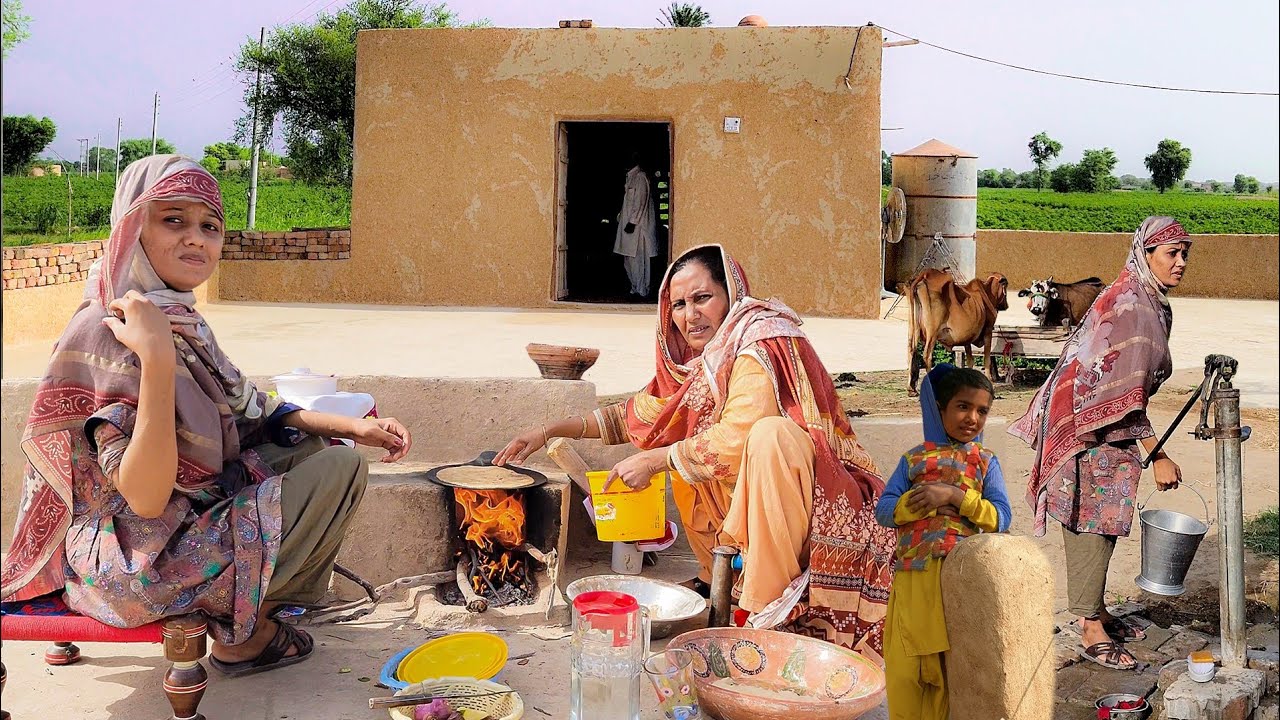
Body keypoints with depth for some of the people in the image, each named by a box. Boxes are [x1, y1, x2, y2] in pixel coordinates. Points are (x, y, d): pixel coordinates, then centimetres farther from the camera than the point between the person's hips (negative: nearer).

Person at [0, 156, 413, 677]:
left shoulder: (178, 319, 2)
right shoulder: (107, 334, -25)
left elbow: (251, 414, 12)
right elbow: (146, 496, -31)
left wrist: (354, 427, 1)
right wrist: (156, 358, -39)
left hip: (186, 514, 9)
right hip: (135, 561, -9)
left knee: (309, 444, 20)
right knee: (339, 470, -10)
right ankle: (240, 630, 9)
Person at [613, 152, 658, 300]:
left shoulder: (640, 177, -10)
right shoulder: (630, 176, 17)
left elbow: (640, 201, -17)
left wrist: (632, 221, -20)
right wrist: (621, 217, 17)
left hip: (637, 226, -10)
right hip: (628, 223, 10)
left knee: (638, 258, -7)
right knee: (628, 259, 10)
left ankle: (642, 291, -4)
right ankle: (635, 289, 15)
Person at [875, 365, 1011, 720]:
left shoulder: (985, 461, 9)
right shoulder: (914, 458, 10)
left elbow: (1001, 519, -2)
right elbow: (883, 510, 2)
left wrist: (954, 496, -13)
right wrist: (926, 501, -13)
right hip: (913, 577, 1)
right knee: (904, 670, 1)